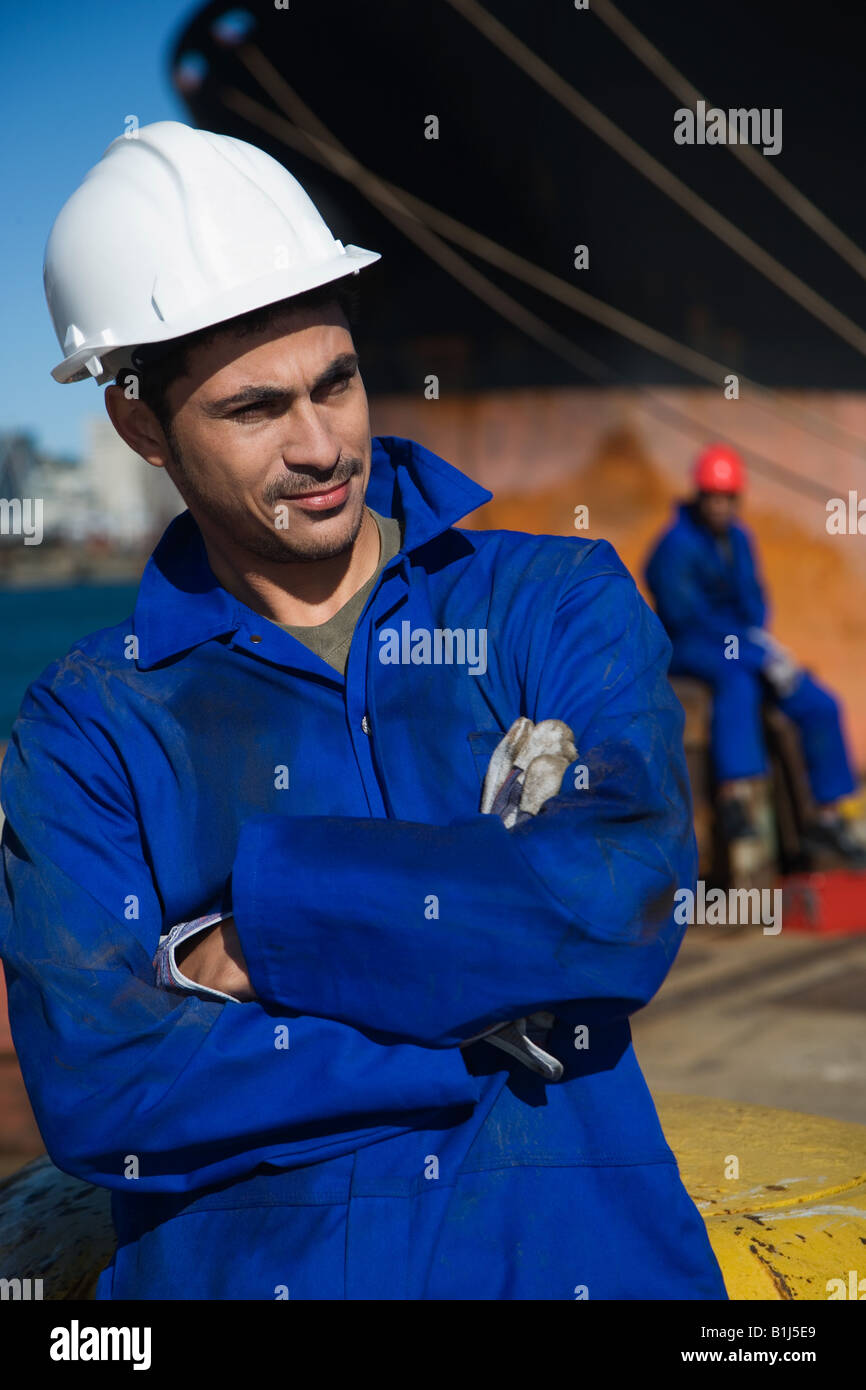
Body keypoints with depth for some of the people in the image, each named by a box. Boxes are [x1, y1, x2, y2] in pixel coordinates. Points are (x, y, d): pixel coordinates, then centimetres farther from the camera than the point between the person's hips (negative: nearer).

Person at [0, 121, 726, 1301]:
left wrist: (255, 935, -9)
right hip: (233, 1263, 0)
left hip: (570, 1257, 0)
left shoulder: (562, 604, 6)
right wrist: (483, 1025, -10)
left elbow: (626, 903, -10)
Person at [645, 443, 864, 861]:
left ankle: (828, 819, 1)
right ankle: (734, 799, -50)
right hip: (687, 651, -7)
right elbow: (687, 619, -22)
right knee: (737, 680, -41)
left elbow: (753, 602, 15)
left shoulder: (738, 538, 9)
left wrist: (759, 637, -9)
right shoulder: (676, 546, -16)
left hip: (741, 646, 7)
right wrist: (759, 652, -22)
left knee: (819, 705, -8)